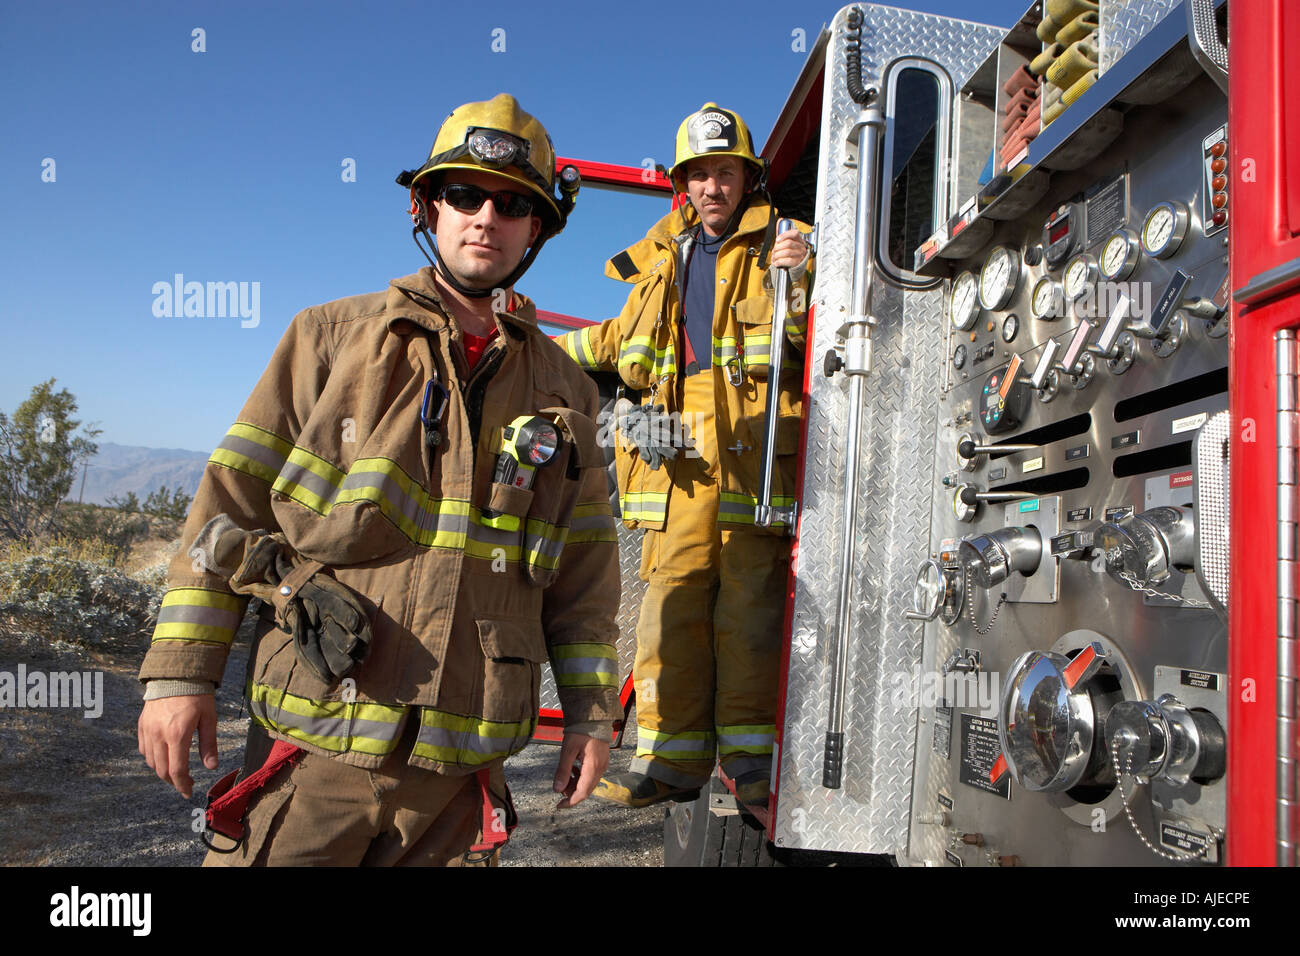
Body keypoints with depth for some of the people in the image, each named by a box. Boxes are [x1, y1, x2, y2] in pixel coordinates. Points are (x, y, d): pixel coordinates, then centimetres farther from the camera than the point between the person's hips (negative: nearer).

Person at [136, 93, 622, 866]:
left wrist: (591, 713, 7)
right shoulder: (334, 338, 3)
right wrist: (180, 672, -4)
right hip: (317, 742, -1)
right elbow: (230, 503, 1)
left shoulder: (562, 387, 8)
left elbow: (585, 570, 9)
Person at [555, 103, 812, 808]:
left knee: (749, 613, -2)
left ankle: (752, 757, 9)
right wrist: (551, 351, 43)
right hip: (679, 467, 4)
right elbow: (623, 338, 36)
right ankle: (672, 757, 9)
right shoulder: (663, 260, 23)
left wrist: (799, 281, -16)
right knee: (671, 611, 0)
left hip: (753, 459, -3)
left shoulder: (781, 249, 10)